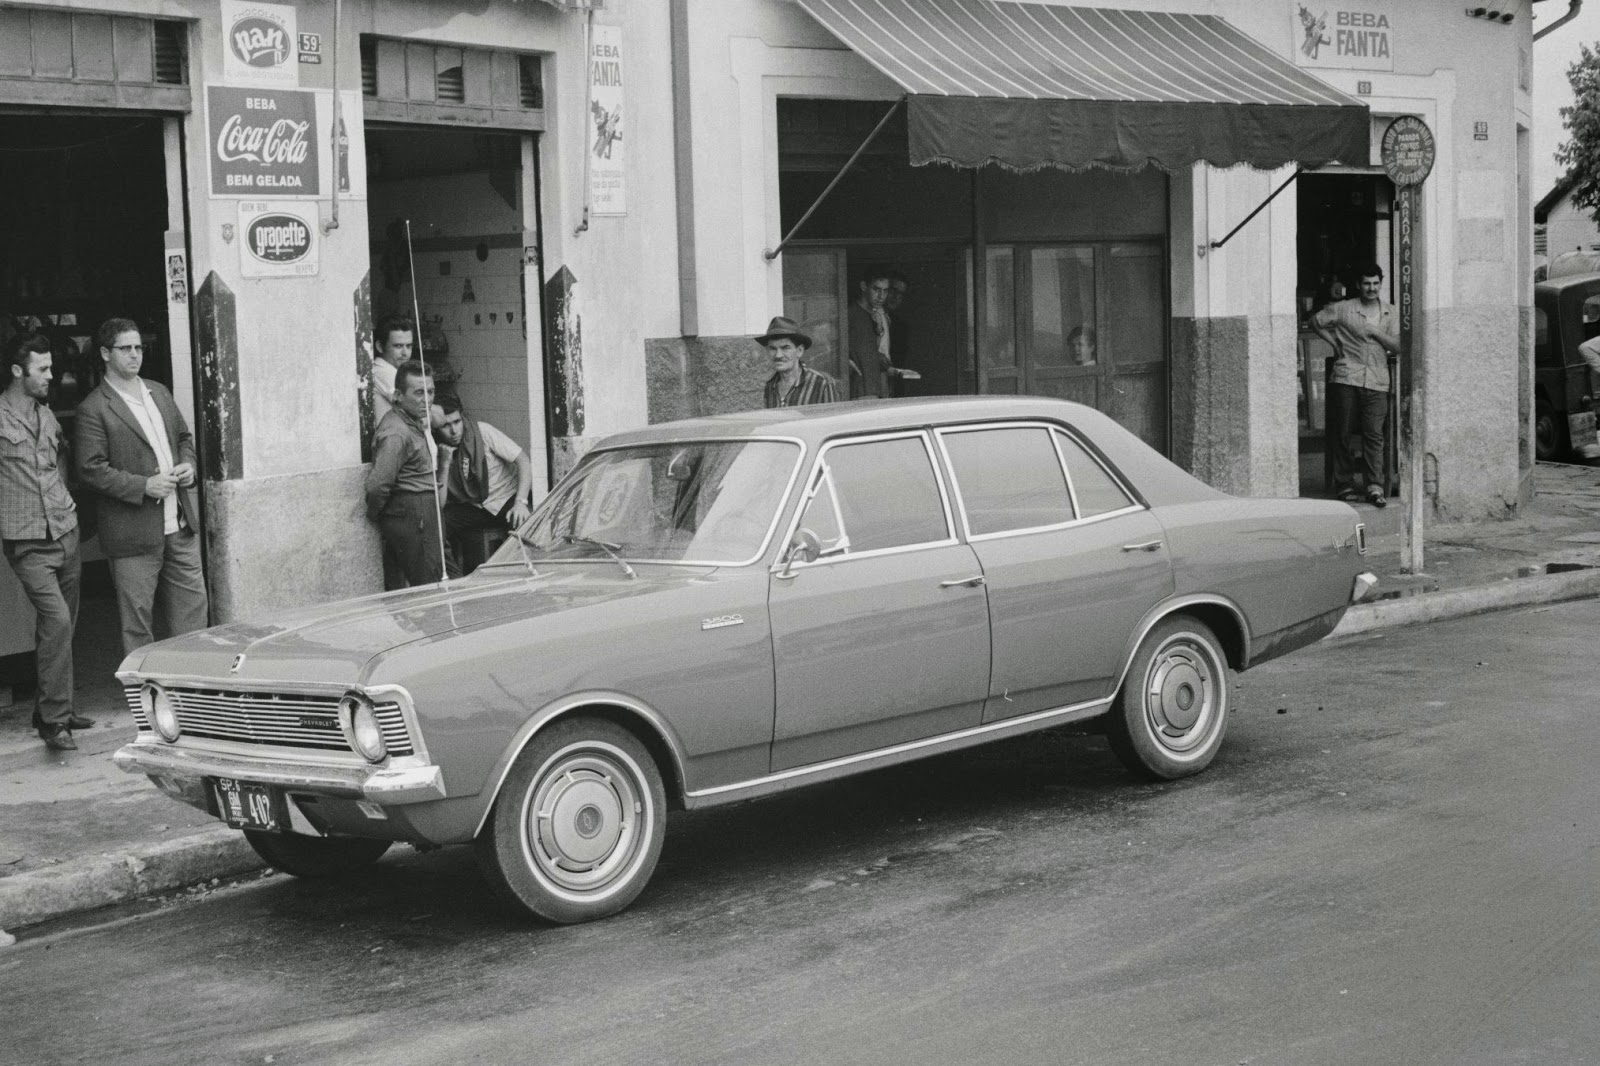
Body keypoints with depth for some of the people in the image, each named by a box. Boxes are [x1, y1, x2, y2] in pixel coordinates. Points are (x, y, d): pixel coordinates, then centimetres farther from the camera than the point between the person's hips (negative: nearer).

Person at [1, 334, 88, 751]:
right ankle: (54, 721, -12)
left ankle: (53, 710, 23)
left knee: (62, 627, 11)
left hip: (66, 533, 7)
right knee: (56, 621, -17)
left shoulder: (45, 413, 11)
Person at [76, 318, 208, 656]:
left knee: (193, 606, 10)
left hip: (181, 525, 6)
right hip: (134, 535, -6)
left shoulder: (159, 392, 13)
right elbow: (90, 470, -14)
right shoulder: (94, 409, -9)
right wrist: (144, 486, -19)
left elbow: (184, 436, 24)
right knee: (137, 621, 2)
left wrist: (188, 464, 3)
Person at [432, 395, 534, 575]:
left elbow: (523, 460, -13)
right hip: (473, 507, 3)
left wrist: (521, 502, -25)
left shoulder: (482, 432, -12)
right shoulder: (437, 453, -4)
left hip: (507, 498, -2)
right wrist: (445, 463, -21)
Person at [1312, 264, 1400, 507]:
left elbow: (1397, 345, 7)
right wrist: (1334, 342, 7)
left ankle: (1375, 486, -9)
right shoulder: (1343, 309, 5)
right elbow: (1316, 321, 14)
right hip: (1346, 379, -1)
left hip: (1376, 382, 1)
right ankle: (1345, 484, 9)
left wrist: (1376, 332, -6)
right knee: (1341, 433, 0)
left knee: (1374, 434, -8)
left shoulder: (1388, 313, 12)